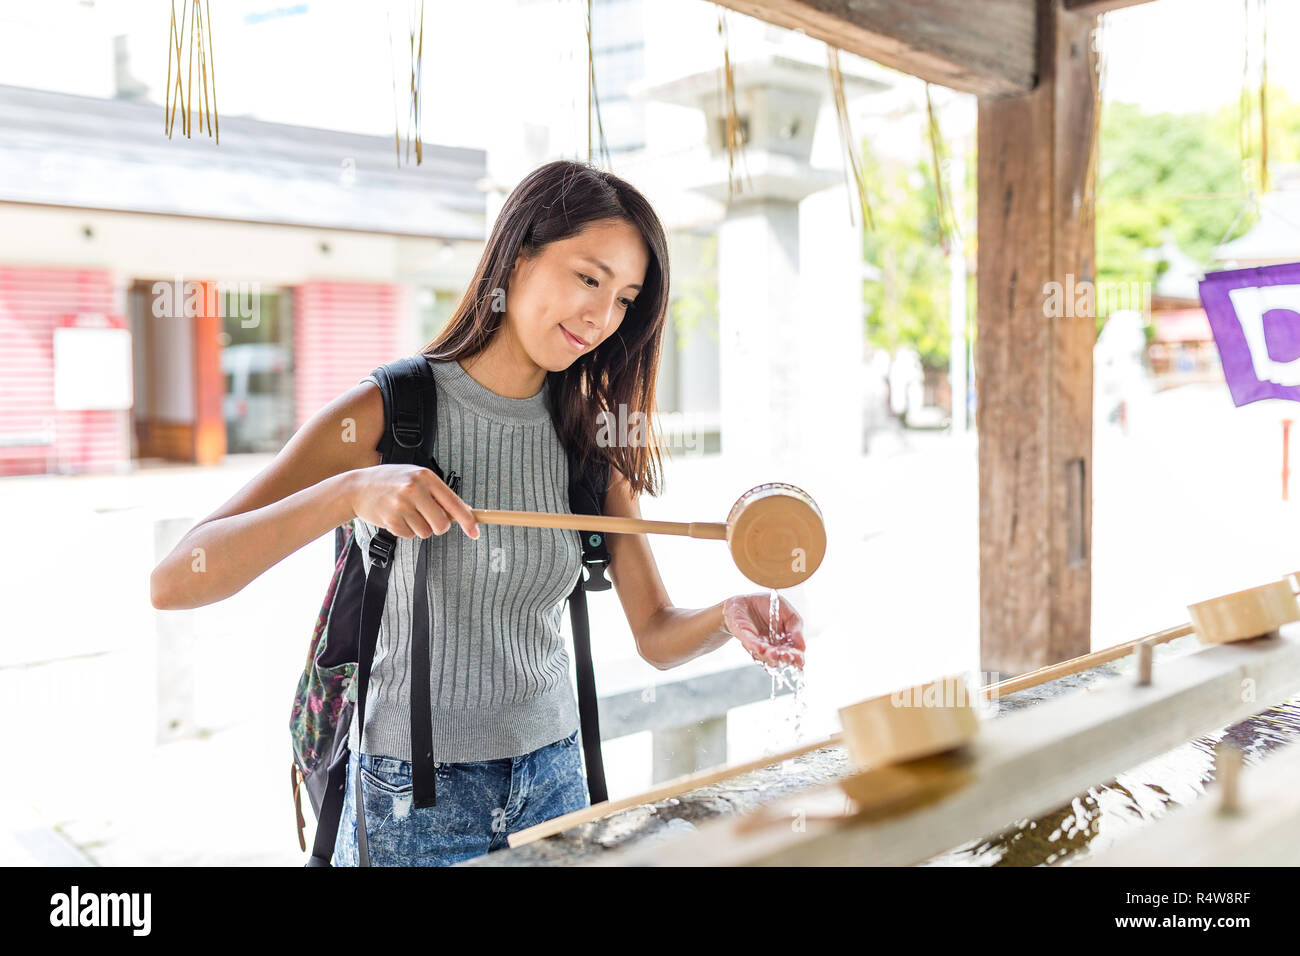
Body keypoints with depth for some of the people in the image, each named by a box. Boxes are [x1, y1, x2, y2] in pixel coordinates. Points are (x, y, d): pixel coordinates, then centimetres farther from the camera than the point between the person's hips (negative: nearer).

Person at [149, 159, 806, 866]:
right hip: (409, 800, -4)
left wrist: (726, 616, -21)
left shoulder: (589, 438, 0)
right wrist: (350, 492, -34)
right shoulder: (387, 415, -14)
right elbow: (173, 582, -21)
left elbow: (657, 635, 0)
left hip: (552, 781, 5)